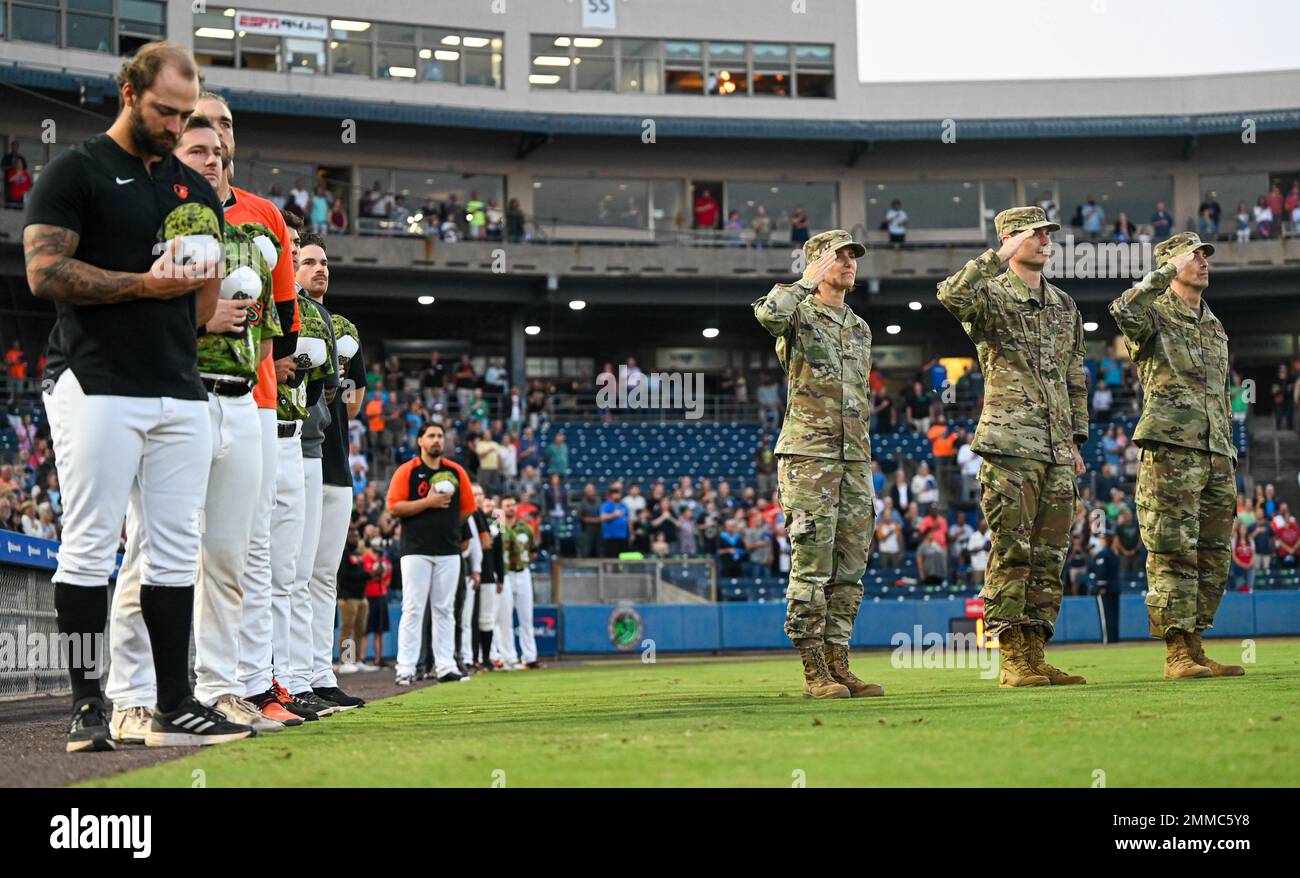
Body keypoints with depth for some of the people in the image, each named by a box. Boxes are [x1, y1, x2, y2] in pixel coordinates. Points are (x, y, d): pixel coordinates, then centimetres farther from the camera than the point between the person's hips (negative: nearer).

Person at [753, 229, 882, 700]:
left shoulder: (860, 328, 20)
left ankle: (838, 665, 10)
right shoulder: (799, 315, -1)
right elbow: (768, 312, -28)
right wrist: (808, 282, -12)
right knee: (812, 568, -8)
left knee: (849, 569, 6)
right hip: (808, 457, -7)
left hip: (855, 463, 7)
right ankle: (814, 672, -5)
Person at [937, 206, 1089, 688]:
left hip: (1057, 452, 7)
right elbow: (952, 295, -26)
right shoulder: (992, 296, -1)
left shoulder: (1064, 306, 19)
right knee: (1012, 553, -8)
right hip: (1010, 447, -7)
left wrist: (1077, 439, 18)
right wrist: (1001, 255, -24)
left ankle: (1035, 653, 11)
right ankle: (1012, 660, -5)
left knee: (1048, 556, 6)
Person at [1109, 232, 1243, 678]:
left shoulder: (1215, 327, 23)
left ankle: (1194, 646, 13)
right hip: (1170, 448, -7)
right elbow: (1123, 311, -27)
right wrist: (1170, 271, -19)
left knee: (1213, 557, 6)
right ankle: (1177, 653, -8)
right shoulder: (1155, 314, 0)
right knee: (1174, 553, -8)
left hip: (1216, 456, 7)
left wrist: (1229, 462, 21)